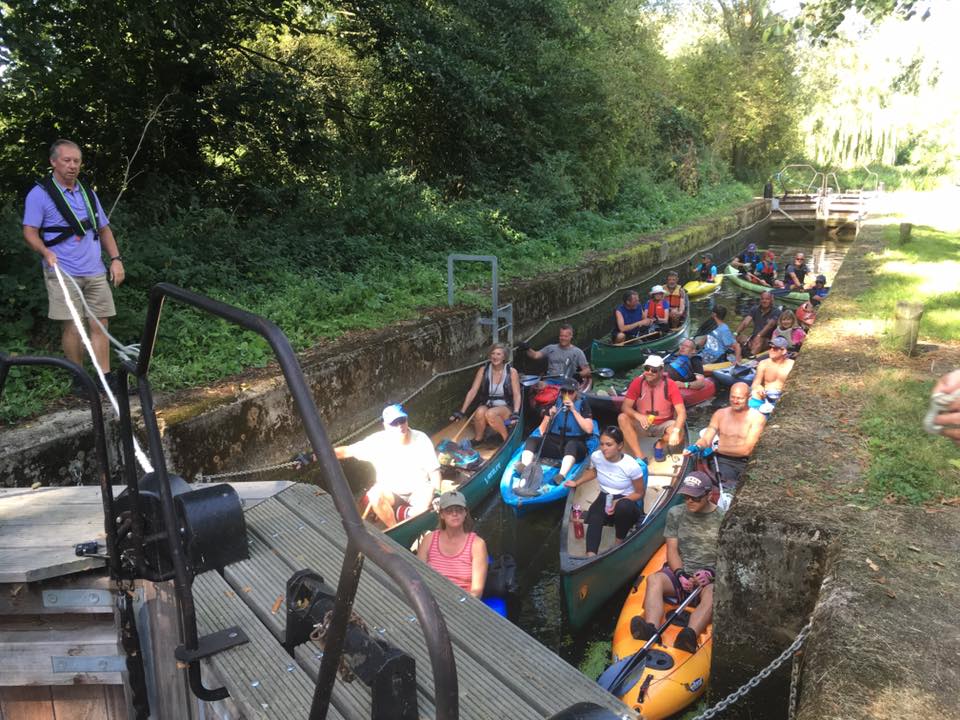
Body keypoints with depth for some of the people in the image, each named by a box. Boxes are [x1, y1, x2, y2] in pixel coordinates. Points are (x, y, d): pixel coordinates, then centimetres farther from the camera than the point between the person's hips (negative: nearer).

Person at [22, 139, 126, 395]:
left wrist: (116, 259, 9)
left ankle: (105, 376, 6)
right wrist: (46, 252, -24)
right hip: (63, 274, -5)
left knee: (100, 325, 2)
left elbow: (104, 228, 20)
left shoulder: (88, 193, 17)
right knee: (71, 327, -4)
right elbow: (29, 231, -5)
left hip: (95, 272, 5)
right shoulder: (39, 194, -1)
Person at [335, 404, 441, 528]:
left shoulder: (421, 439, -12)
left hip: (418, 490, -1)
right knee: (375, 495, -31)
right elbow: (348, 451, -10)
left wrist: (437, 494, -20)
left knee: (428, 495, -35)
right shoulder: (378, 441, -12)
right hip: (390, 492, 2)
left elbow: (434, 470, -8)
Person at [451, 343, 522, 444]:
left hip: (505, 407, -2)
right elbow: (472, 391, -2)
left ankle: (507, 439, -14)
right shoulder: (483, 370, 2)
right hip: (487, 405, 2)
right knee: (480, 412, -34)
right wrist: (462, 412, -10)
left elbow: (517, 395, -7)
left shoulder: (511, 372, -3)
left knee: (490, 414, -36)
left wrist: (515, 413, -24)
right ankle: (478, 439, -9)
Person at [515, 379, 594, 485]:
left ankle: (562, 476, -60)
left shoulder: (582, 405, 4)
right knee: (531, 440, -22)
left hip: (575, 444, -3)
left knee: (571, 445, -39)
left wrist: (573, 410, -11)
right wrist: (550, 416, -8)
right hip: (554, 442, 4)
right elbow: (542, 429, 12)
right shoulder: (556, 403, 12)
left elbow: (589, 430, -10)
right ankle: (524, 468, -46)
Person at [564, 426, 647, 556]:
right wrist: (577, 482, 3)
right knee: (594, 519, -34)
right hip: (605, 498, 3)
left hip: (627, 502, -3)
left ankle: (619, 544, -16)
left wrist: (618, 502, -23)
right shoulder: (596, 456, -8)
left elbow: (640, 493, -8)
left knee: (622, 507, -42)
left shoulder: (631, 466, -21)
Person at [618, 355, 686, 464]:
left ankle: (660, 444, 2)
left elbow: (682, 412, -22)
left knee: (679, 434, -34)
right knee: (622, 418, -28)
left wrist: (676, 431, -41)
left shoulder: (670, 385, -16)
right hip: (643, 424, 2)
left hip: (663, 425, -1)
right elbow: (625, 407, -16)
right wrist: (638, 416, -39)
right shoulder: (637, 382, -12)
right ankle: (640, 457, -28)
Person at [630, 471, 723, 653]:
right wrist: (681, 574, -13)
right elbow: (672, 550, 5)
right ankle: (650, 630, -53)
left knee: (713, 594, -38)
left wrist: (711, 573, -18)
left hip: (709, 577, -2)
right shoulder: (676, 513, 9)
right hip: (679, 571, 2)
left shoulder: (723, 519, 3)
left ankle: (690, 636, -62)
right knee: (654, 579, -31)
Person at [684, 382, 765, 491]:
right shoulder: (720, 413, 11)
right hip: (717, 458, 3)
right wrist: (696, 447, -21)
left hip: (737, 462, -3)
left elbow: (746, 450, -10)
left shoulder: (757, 417, -1)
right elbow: (706, 439, 4)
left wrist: (715, 448, -16)